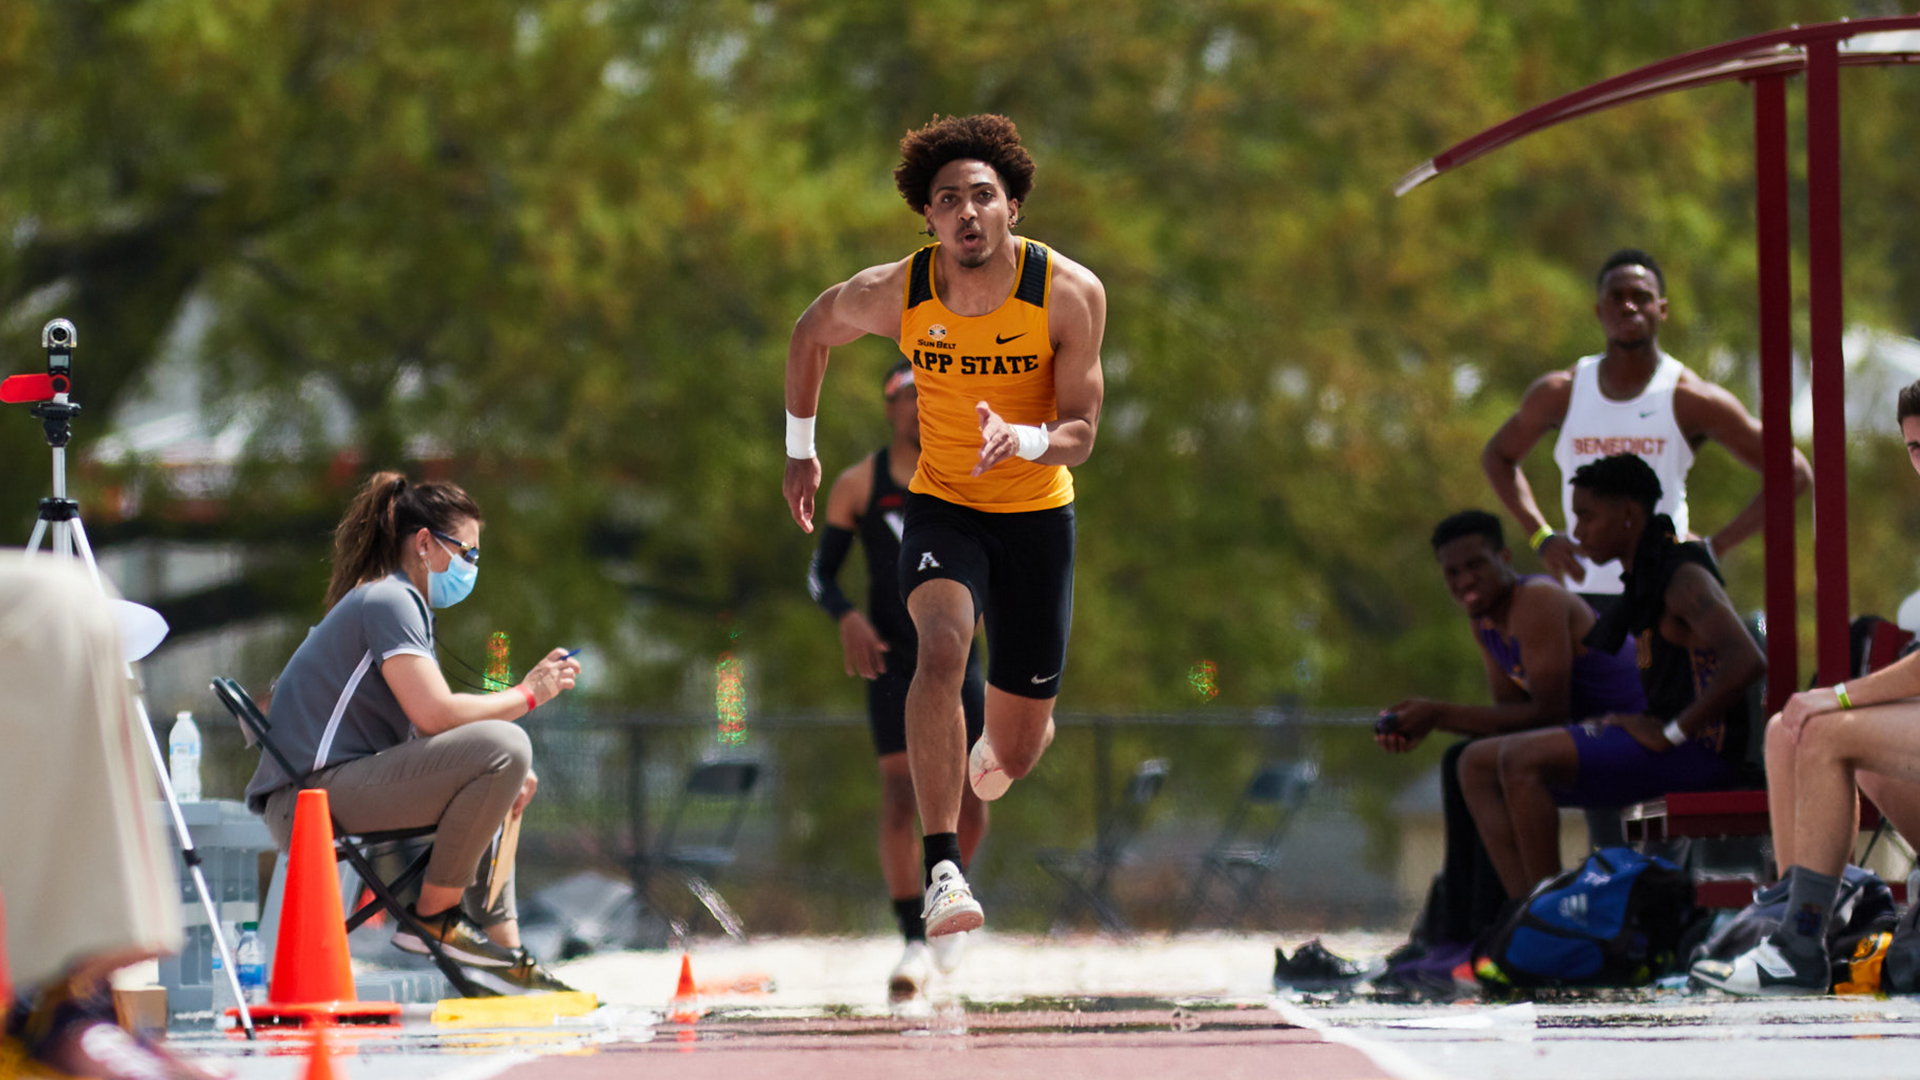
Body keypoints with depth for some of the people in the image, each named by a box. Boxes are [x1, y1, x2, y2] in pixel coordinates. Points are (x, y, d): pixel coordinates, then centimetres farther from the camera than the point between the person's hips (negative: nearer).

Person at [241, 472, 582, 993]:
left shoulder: (395, 601, 23)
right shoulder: (388, 602, -10)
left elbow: (423, 725, 20)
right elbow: (434, 714, -21)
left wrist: (508, 774, 6)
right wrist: (527, 694, -8)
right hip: (314, 795, -11)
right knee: (502, 746, -24)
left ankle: (503, 947, 24)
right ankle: (432, 916, -13)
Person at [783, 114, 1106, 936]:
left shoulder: (1070, 294, -20)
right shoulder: (894, 294, -17)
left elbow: (1080, 434, -18)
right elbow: (811, 333, 6)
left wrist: (1023, 440, -40)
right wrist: (800, 451, 12)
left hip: (1036, 511, 1)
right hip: (942, 505, -1)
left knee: (1014, 752, 9)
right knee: (942, 647, -33)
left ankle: (987, 763, 50)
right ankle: (942, 868, -34)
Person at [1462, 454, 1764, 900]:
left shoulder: (1683, 576, -14)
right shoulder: (1645, 576, 17)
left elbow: (1747, 661, -28)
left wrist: (1671, 733, -23)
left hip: (1697, 748, -10)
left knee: (1522, 760, -25)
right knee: (1478, 764, 5)